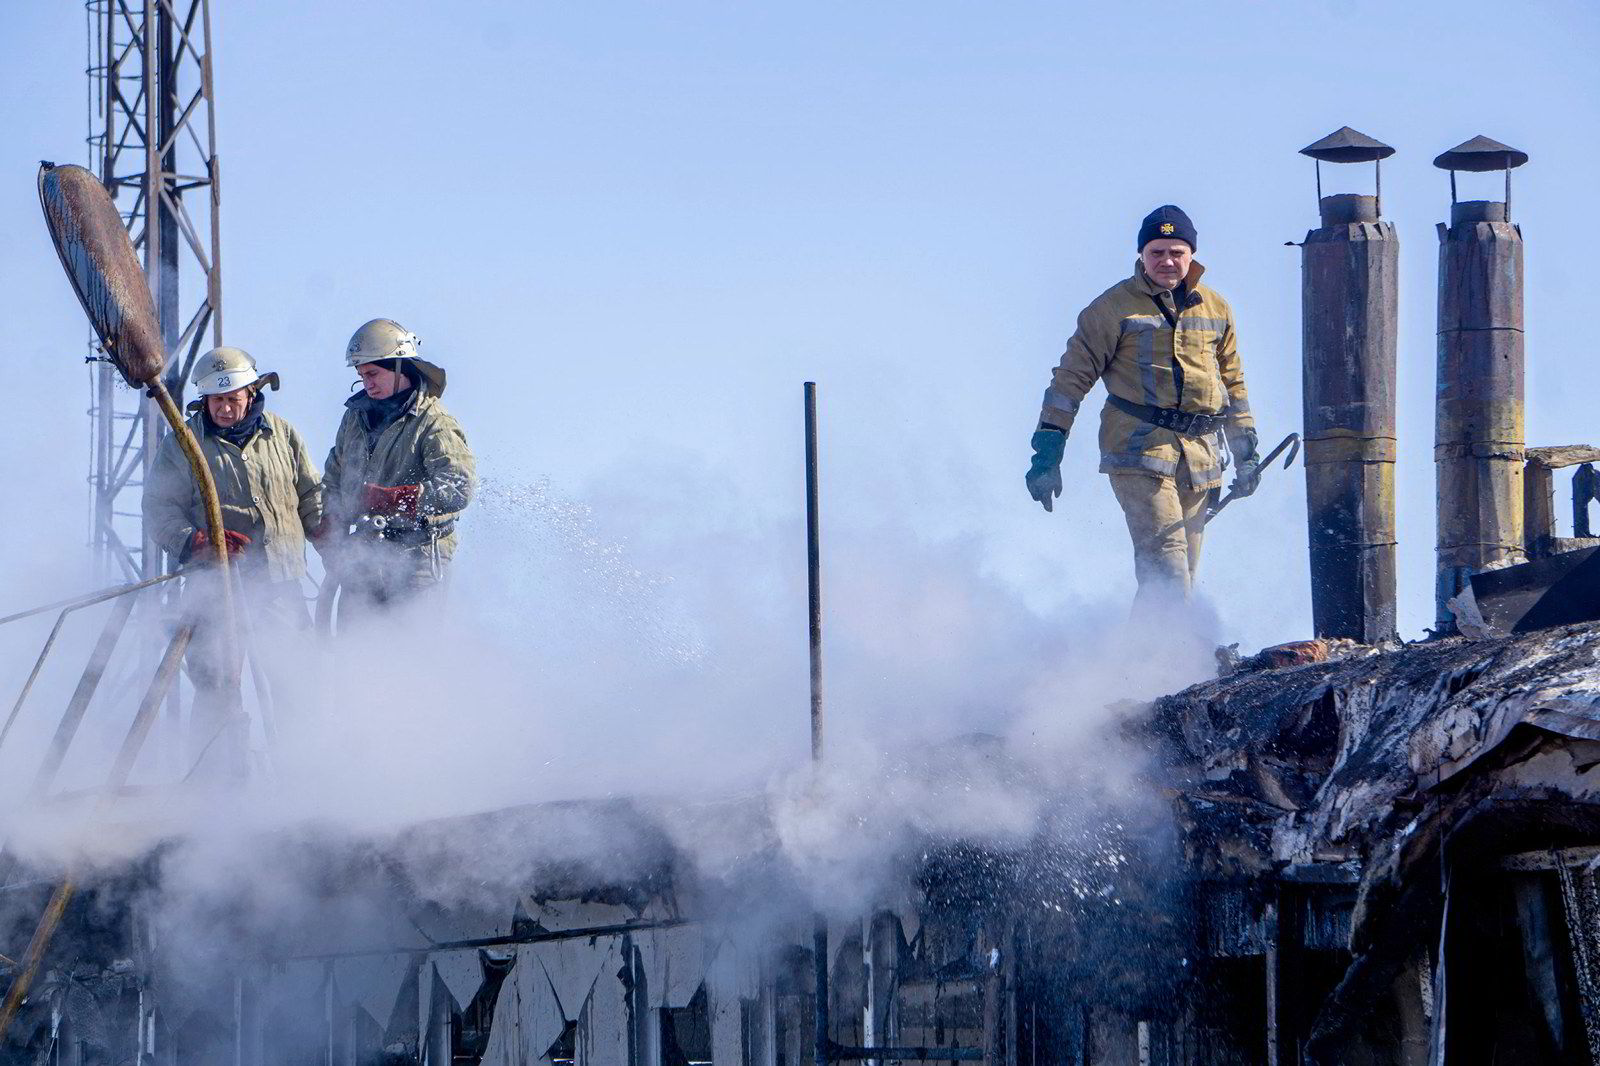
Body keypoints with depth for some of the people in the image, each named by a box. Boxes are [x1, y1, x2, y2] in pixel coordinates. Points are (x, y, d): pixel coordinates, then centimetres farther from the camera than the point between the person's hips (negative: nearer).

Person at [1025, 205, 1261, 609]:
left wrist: (1246, 452, 23)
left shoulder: (1216, 310, 13)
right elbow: (1073, 376, 1)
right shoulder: (1116, 307, 0)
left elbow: (1233, 382, 25)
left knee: (1182, 572, 5)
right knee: (1165, 562, -19)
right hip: (1138, 447, -5)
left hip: (1199, 453, 5)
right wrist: (1047, 451, -5)